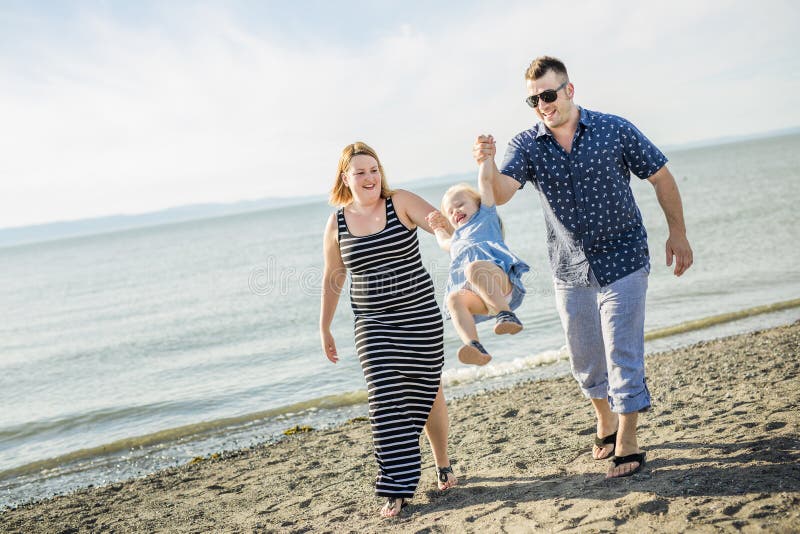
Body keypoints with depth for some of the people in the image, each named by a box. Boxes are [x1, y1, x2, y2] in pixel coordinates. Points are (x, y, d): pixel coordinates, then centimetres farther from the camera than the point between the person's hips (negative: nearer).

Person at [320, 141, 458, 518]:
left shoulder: (401, 203, -3)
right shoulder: (337, 223, 3)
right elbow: (332, 279, 11)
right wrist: (324, 328, 15)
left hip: (421, 317, -1)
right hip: (373, 325, 1)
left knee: (428, 394, 11)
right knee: (386, 403, -8)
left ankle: (443, 466, 35)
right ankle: (398, 489, 1)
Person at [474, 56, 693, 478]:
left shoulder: (615, 130, -9)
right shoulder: (527, 146, -5)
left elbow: (661, 177, 1)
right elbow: (500, 193, -22)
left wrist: (677, 233, 1)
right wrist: (488, 163, -43)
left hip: (621, 263, -3)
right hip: (570, 271, 3)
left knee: (622, 356, -5)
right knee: (585, 359, 15)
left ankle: (627, 446, 7)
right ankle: (606, 426, 38)